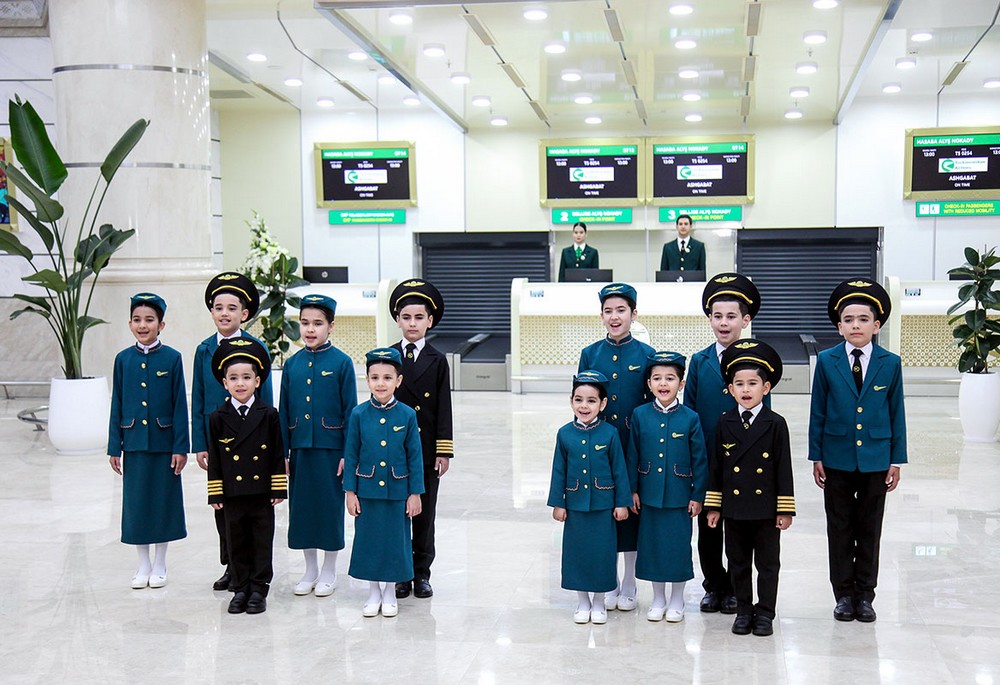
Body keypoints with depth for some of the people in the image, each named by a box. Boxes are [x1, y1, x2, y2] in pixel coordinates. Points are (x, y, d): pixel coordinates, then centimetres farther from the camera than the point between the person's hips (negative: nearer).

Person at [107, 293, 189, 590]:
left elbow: (180, 406, -4)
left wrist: (181, 447, -8)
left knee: (163, 499, 6)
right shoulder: (123, 359, 3)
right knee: (136, 501, 8)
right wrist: (114, 447, 2)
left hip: (163, 442, -2)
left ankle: (159, 565, 20)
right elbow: (117, 406, 5)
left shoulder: (172, 358, -4)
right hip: (134, 442, 2)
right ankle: (143, 565, 22)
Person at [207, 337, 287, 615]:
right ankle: (240, 589, 22)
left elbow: (278, 455, 0)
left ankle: (259, 590, 17)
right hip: (232, 494, 1)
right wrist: (215, 494, 0)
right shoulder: (218, 419, 1)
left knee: (262, 542, 6)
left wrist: (279, 489, -3)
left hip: (262, 492, -1)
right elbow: (214, 459, 3)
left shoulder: (268, 415, -1)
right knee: (237, 543, 10)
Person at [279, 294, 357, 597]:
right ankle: (310, 570, 26)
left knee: (330, 507, 5)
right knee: (301, 506, 11)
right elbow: (284, 411, 8)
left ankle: (328, 572, 20)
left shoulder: (342, 362, -6)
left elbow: (350, 411, -5)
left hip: (331, 449, -4)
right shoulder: (292, 364, 5)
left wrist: (348, 453, -9)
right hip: (300, 450, 4)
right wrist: (283, 452, 5)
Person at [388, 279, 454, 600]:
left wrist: (444, 451, -6)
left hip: (426, 449, -1)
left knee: (425, 512, 6)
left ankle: (422, 573, 16)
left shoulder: (437, 360, 1)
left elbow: (444, 408, -1)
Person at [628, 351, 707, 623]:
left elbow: (700, 460, -3)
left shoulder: (690, 418, -6)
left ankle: (677, 600, 23)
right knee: (652, 544, 10)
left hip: (679, 496, -2)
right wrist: (633, 489, 2)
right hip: (649, 495, 2)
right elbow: (633, 455, 4)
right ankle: (658, 599, 27)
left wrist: (697, 496, -3)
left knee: (679, 545, 5)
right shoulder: (640, 415, -2)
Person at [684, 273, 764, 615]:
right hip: (705, 459, 2)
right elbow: (689, 410, 4)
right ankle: (714, 586, 22)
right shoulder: (699, 361, 4)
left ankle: (735, 589, 20)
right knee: (707, 526, 9)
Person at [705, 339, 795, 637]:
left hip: (766, 509, -2)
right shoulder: (725, 424, 2)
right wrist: (713, 506, 3)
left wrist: (785, 509, -6)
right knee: (738, 563, 11)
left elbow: (784, 467, -4)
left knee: (768, 564, 7)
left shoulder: (776, 424, -4)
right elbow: (715, 466, 5)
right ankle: (744, 611, 24)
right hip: (733, 507, 2)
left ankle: (765, 613, 19)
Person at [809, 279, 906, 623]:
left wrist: (896, 460, 1)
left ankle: (865, 594, 21)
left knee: (870, 529, 9)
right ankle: (844, 594, 18)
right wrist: (816, 456, -1)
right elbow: (818, 412, 1)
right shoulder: (826, 361, -2)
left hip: (875, 460, 0)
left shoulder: (890, 363, 0)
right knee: (840, 529, 8)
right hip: (837, 459, 0)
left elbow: (896, 414, 3)